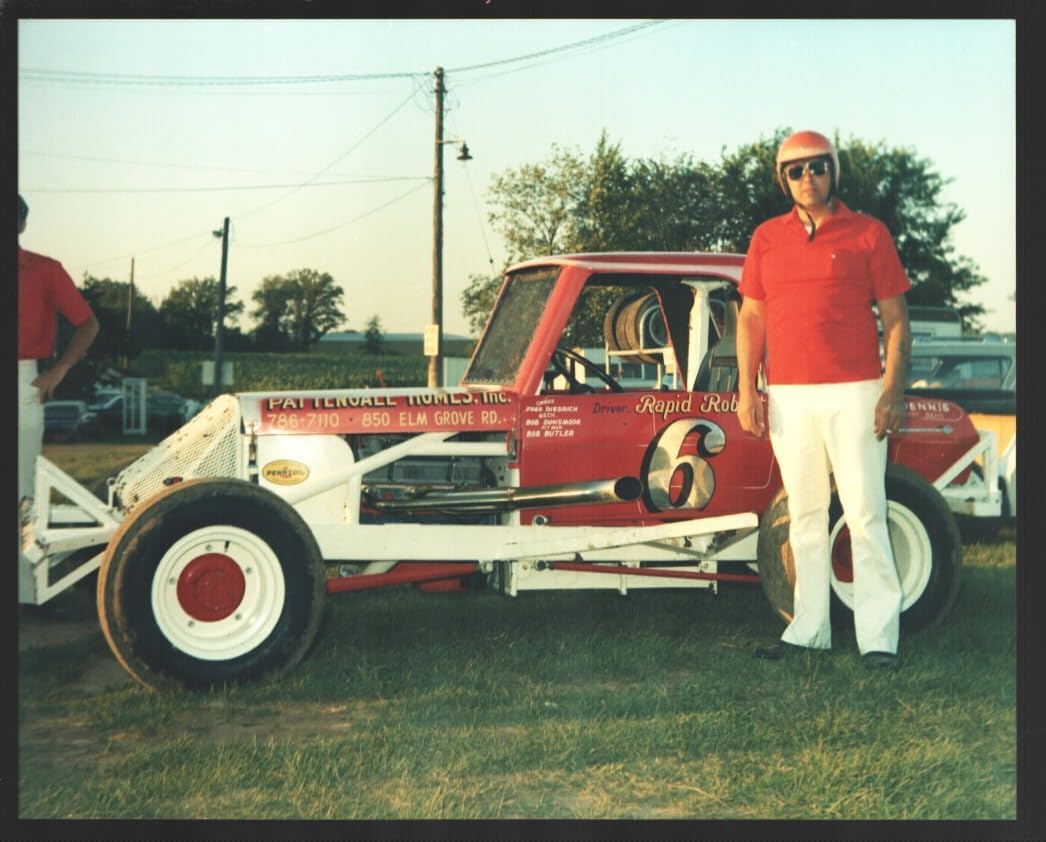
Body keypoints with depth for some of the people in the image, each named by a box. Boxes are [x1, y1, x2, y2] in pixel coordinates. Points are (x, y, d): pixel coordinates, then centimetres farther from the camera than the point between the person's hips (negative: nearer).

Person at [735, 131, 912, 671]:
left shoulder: (868, 234, 3)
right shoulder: (767, 239, 12)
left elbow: (895, 318, 1)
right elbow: (751, 318, 12)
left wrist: (894, 390, -9)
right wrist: (746, 391, 4)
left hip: (854, 393, -3)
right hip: (787, 397, 3)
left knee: (865, 514, -4)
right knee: (804, 515, 9)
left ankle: (878, 637, 0)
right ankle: (808, 629, 16)